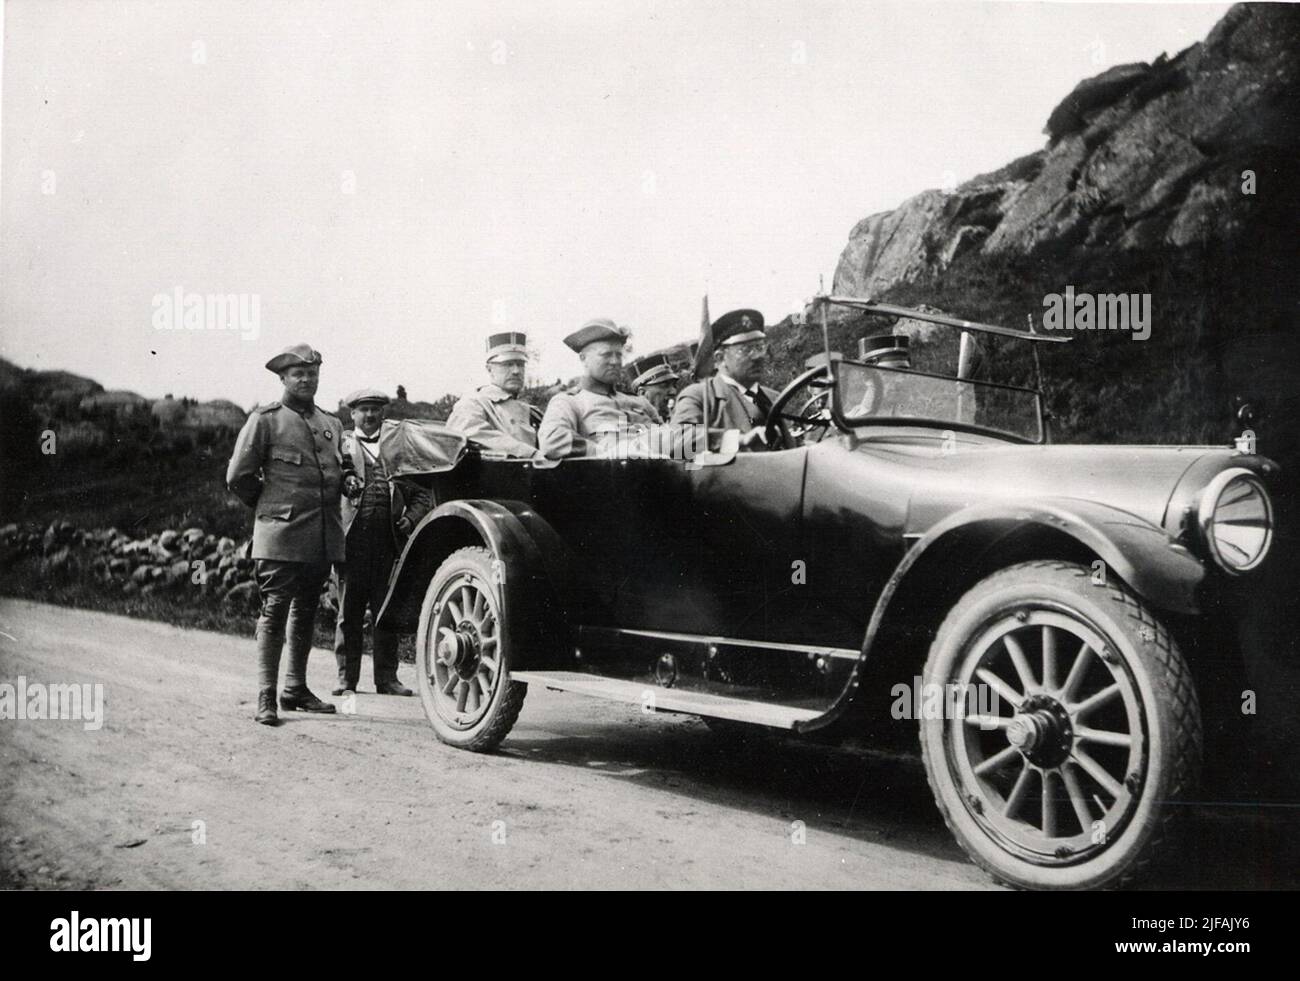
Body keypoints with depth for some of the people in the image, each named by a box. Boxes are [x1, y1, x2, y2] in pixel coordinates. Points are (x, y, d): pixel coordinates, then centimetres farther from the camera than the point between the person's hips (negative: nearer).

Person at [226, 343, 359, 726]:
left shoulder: (331, 424, 17)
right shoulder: (265, 420, -1)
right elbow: (238, 476, 0)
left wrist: (347, 479, 8)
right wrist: (269, 508, 6)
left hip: (323, 537, 6)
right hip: (281, 536, -6)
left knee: (306, 612, 12)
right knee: (275, 613, -7)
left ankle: (296, 689, 22)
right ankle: (266, 698, -4)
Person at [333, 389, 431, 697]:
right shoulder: (340, 443, 11)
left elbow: (421, 493, 17)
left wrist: (410, 518, 2)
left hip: (389, 541, 2)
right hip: (351, 539, -2)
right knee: (349, 613, 3)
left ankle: (386, 678, 11)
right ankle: (346, 678, 10)